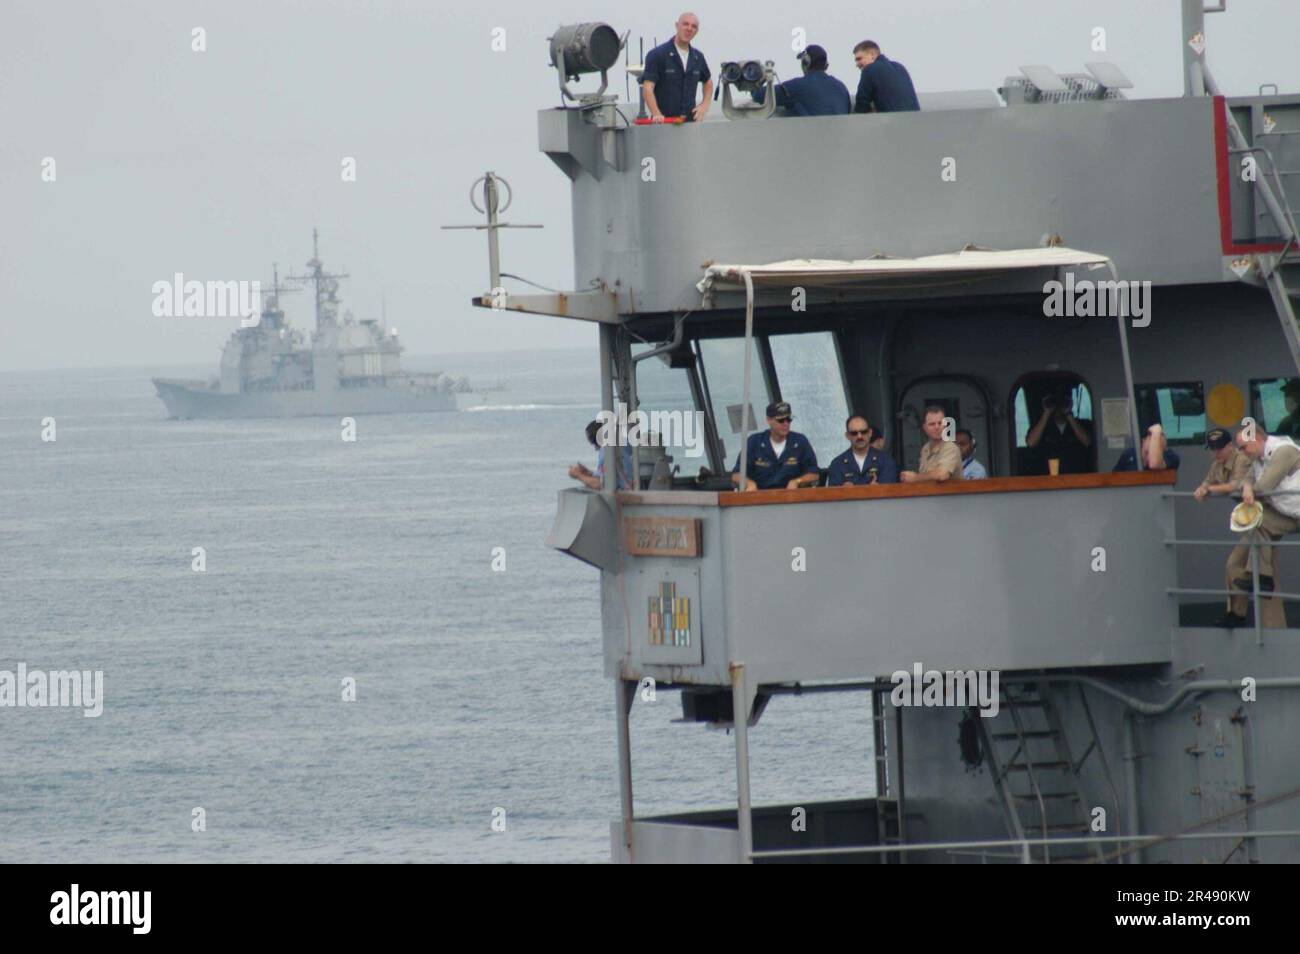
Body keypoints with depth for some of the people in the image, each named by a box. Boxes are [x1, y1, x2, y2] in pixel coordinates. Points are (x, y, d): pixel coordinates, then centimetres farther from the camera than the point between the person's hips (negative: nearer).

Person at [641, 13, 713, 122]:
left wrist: (705, 105, 11)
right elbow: (648, 87, -13)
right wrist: (656, 114, -26)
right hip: (664, 121, -5)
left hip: (690, 121, 5)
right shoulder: (657, 55, -6)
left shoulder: (697, 57, 12)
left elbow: (708, 82, 29)